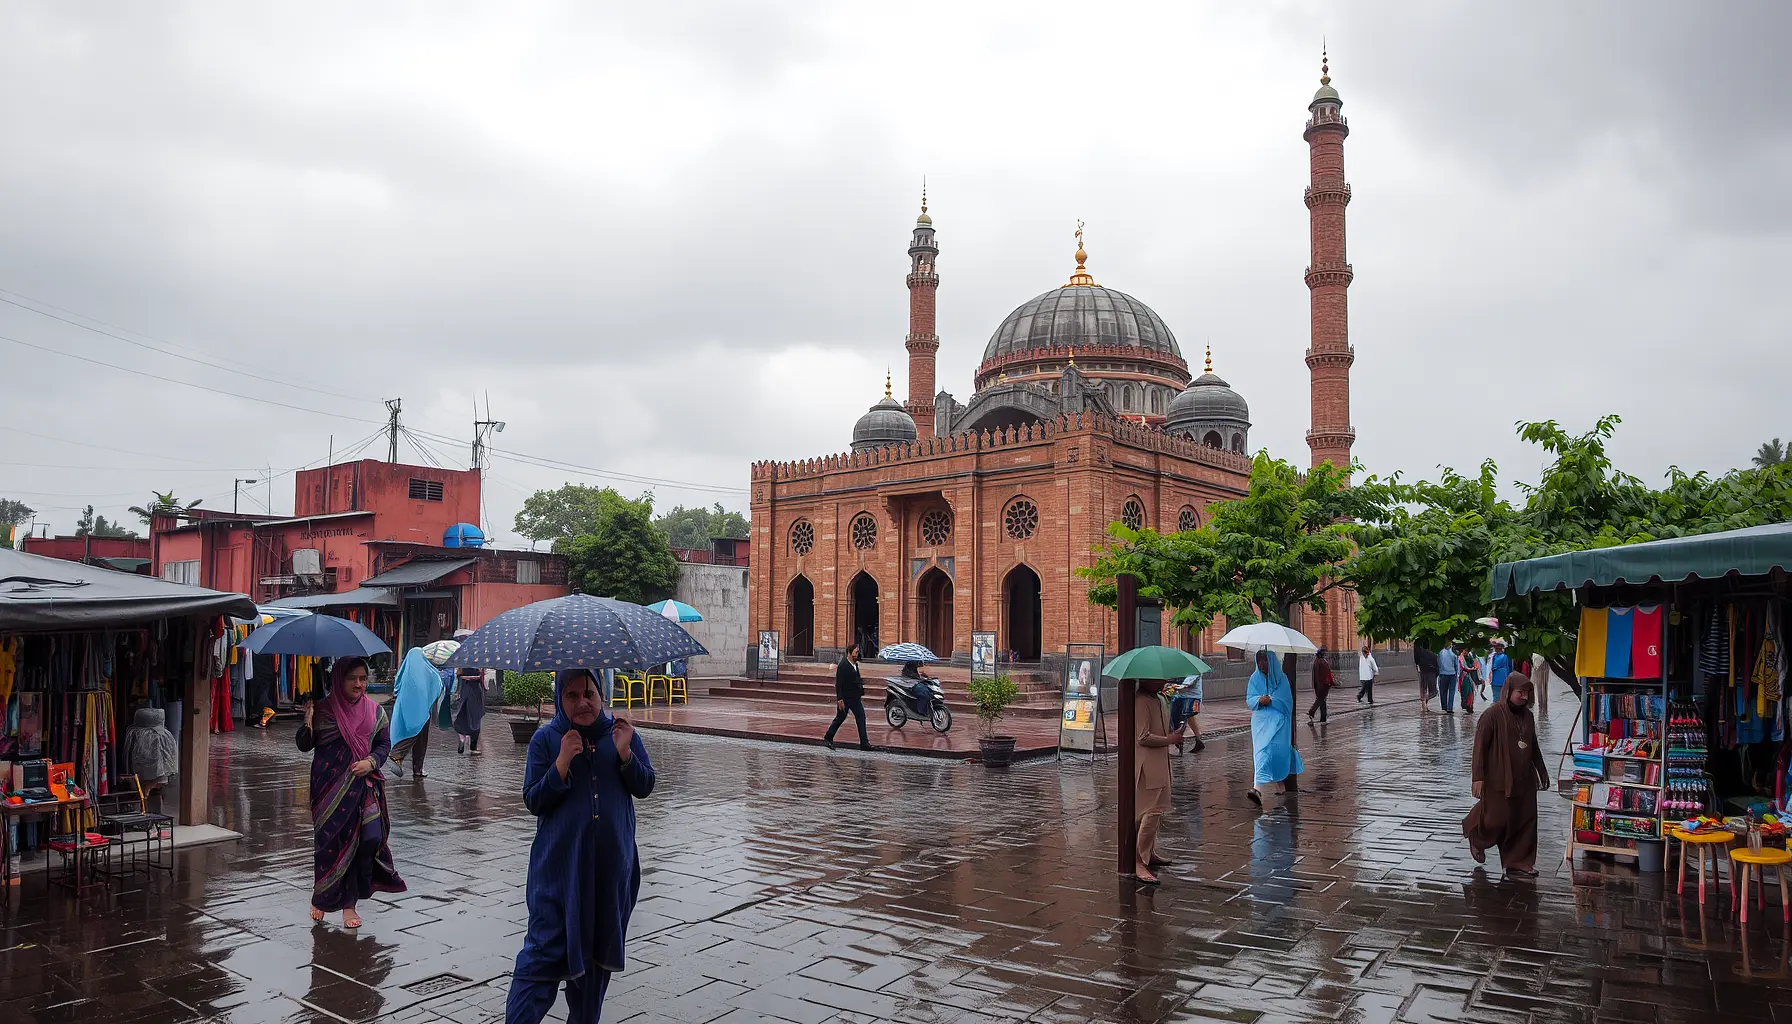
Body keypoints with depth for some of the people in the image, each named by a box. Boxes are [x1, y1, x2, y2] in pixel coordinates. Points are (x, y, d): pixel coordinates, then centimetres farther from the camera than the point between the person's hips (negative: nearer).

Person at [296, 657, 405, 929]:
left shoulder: (375, 710, 7)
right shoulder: (322, 710, 0)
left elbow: (385, 743, 10)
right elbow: (304, 746, 0)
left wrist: (371, 761, -9)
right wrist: (308, 721, -18)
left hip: (363, 784, 2)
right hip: (329, 786, -2)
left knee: (370, 838, -11)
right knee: (330, 842, 2)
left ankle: (348, 903, 4)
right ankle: (322, 897, 27)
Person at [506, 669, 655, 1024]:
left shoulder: (621, 732, 2)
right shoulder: (545, 739, -4)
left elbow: (645, 788, 0)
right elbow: (533, 802, -8)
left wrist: (625, 753, -17)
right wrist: (562, 762, -22)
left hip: (612, 864, 3)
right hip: (559, 864, -3)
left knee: (599, 947, 14)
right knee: (546, 947, -6)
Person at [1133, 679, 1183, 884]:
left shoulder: (1158, 699, 13)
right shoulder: (1141, 701, -19)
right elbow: (1143, 737, -22)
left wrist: (1173, 734, 9)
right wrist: (1169, 740, -13)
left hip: (1160, 761, 10)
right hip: (1147, 764, -10)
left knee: (1156, 810, 17)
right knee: (1152, 810, -14)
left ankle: (1150, 853, 29)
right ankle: (1139, 863, -12)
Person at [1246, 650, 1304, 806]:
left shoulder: (1281, 678, 0)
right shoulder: (1255, 678, 7)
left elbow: (1287, 701, -4)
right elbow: (1249, 700, 4)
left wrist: (1270, 700, -17)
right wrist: (1259, 700, -16)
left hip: (1278, 719, -2)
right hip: (1260, 719, 2)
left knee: (1275, 749, -14)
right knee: (1261, 750, -8)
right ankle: (1259, 787, -10)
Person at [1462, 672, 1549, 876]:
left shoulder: (1527, 716, 6)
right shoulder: (1493, 715, -14)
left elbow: (1534, 747, 20)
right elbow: (1480, 747, -15)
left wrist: (1542, 772, 24)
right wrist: (1478, 777, -18)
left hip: (1524, 780, 6)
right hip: (1498, 781, -6)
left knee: (1526, 821, 7)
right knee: (1497, 820, 1)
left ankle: (1519, 863, 19)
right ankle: (1475, 835, 32)